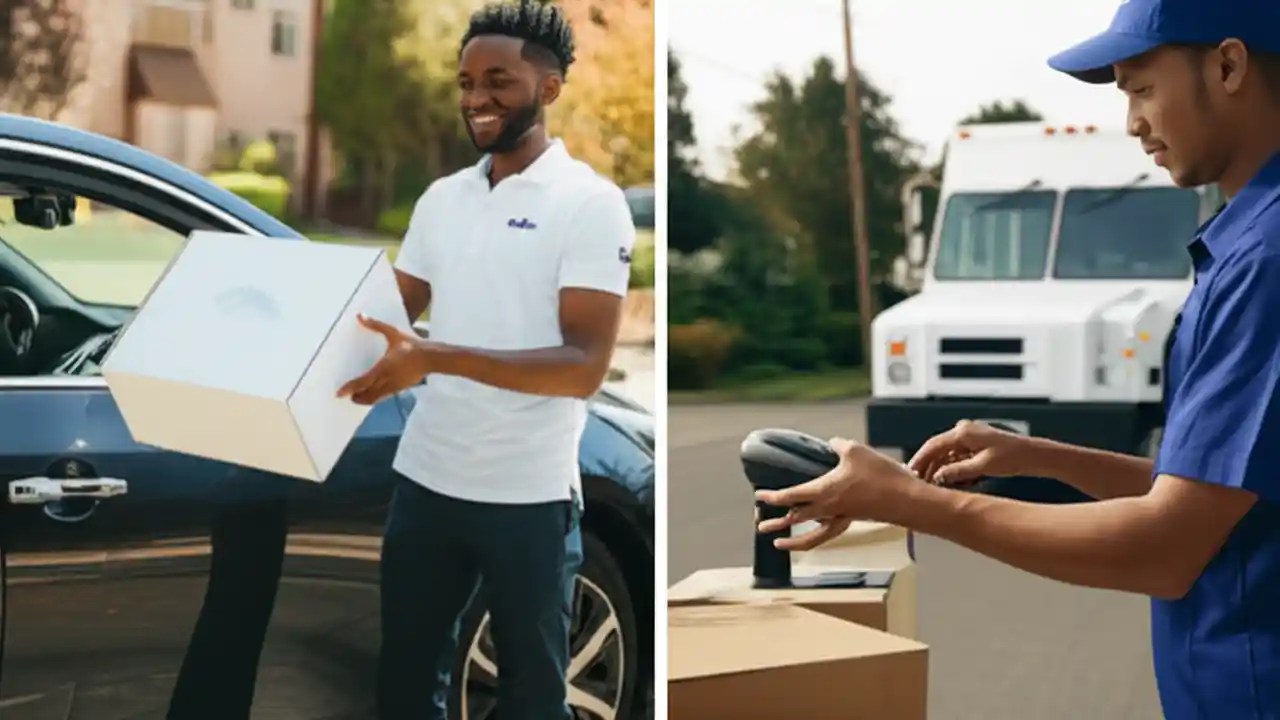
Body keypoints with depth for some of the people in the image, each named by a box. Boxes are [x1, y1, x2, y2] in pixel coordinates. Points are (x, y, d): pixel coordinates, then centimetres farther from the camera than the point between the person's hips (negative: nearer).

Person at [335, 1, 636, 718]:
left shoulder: (591, 202, -9)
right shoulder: (441, 198, 10)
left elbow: (586, 365, -18)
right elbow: (388, 314, 15)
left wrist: (436, 358, -28)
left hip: (529, 497, -5)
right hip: (425, 480, 6)